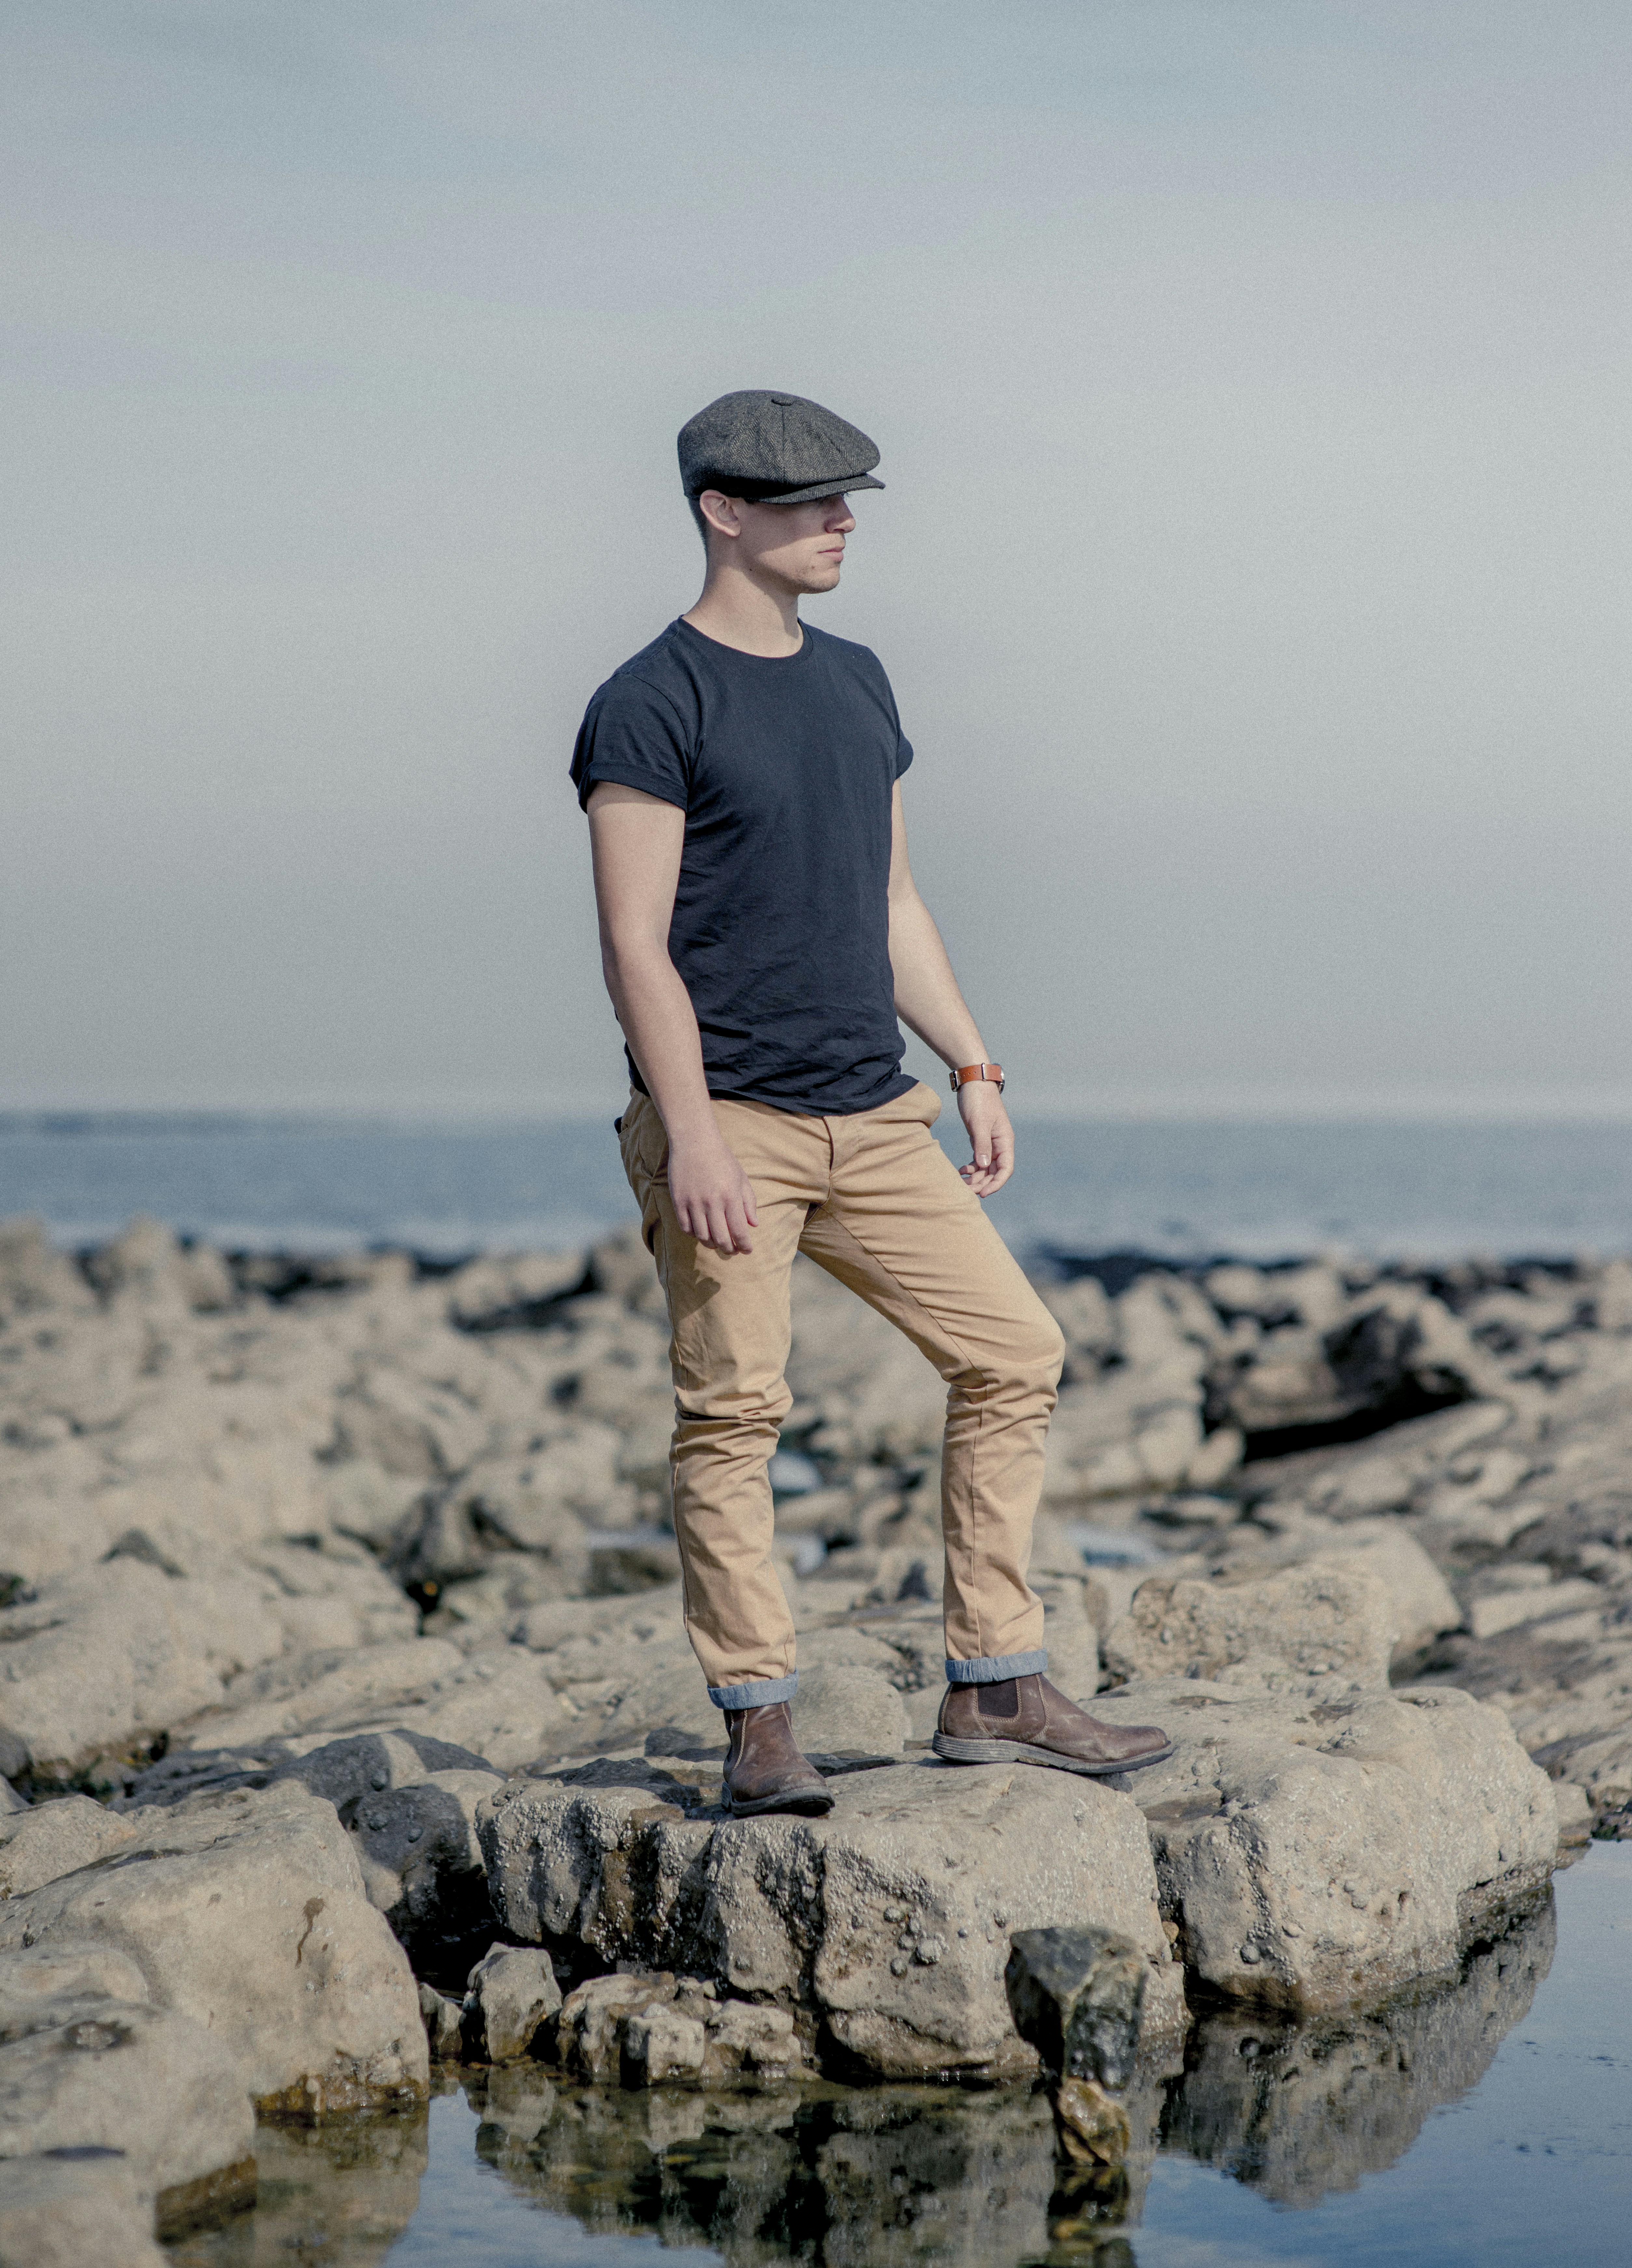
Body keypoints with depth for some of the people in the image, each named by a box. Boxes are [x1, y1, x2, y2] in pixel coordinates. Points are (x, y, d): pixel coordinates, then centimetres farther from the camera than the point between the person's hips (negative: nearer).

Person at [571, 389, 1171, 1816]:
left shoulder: (859, 685, 16)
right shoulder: (652, 706, -7)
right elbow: (634, 942, -13)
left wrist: (973, 1070, 15)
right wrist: (689, 1137, -20)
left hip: (874, 1122, 7)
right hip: (727, 1126, -7)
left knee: (1016, 1353, 3)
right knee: (734, 1414, -7)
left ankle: (995, 1692, 10)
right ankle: (760, 1724, 3)